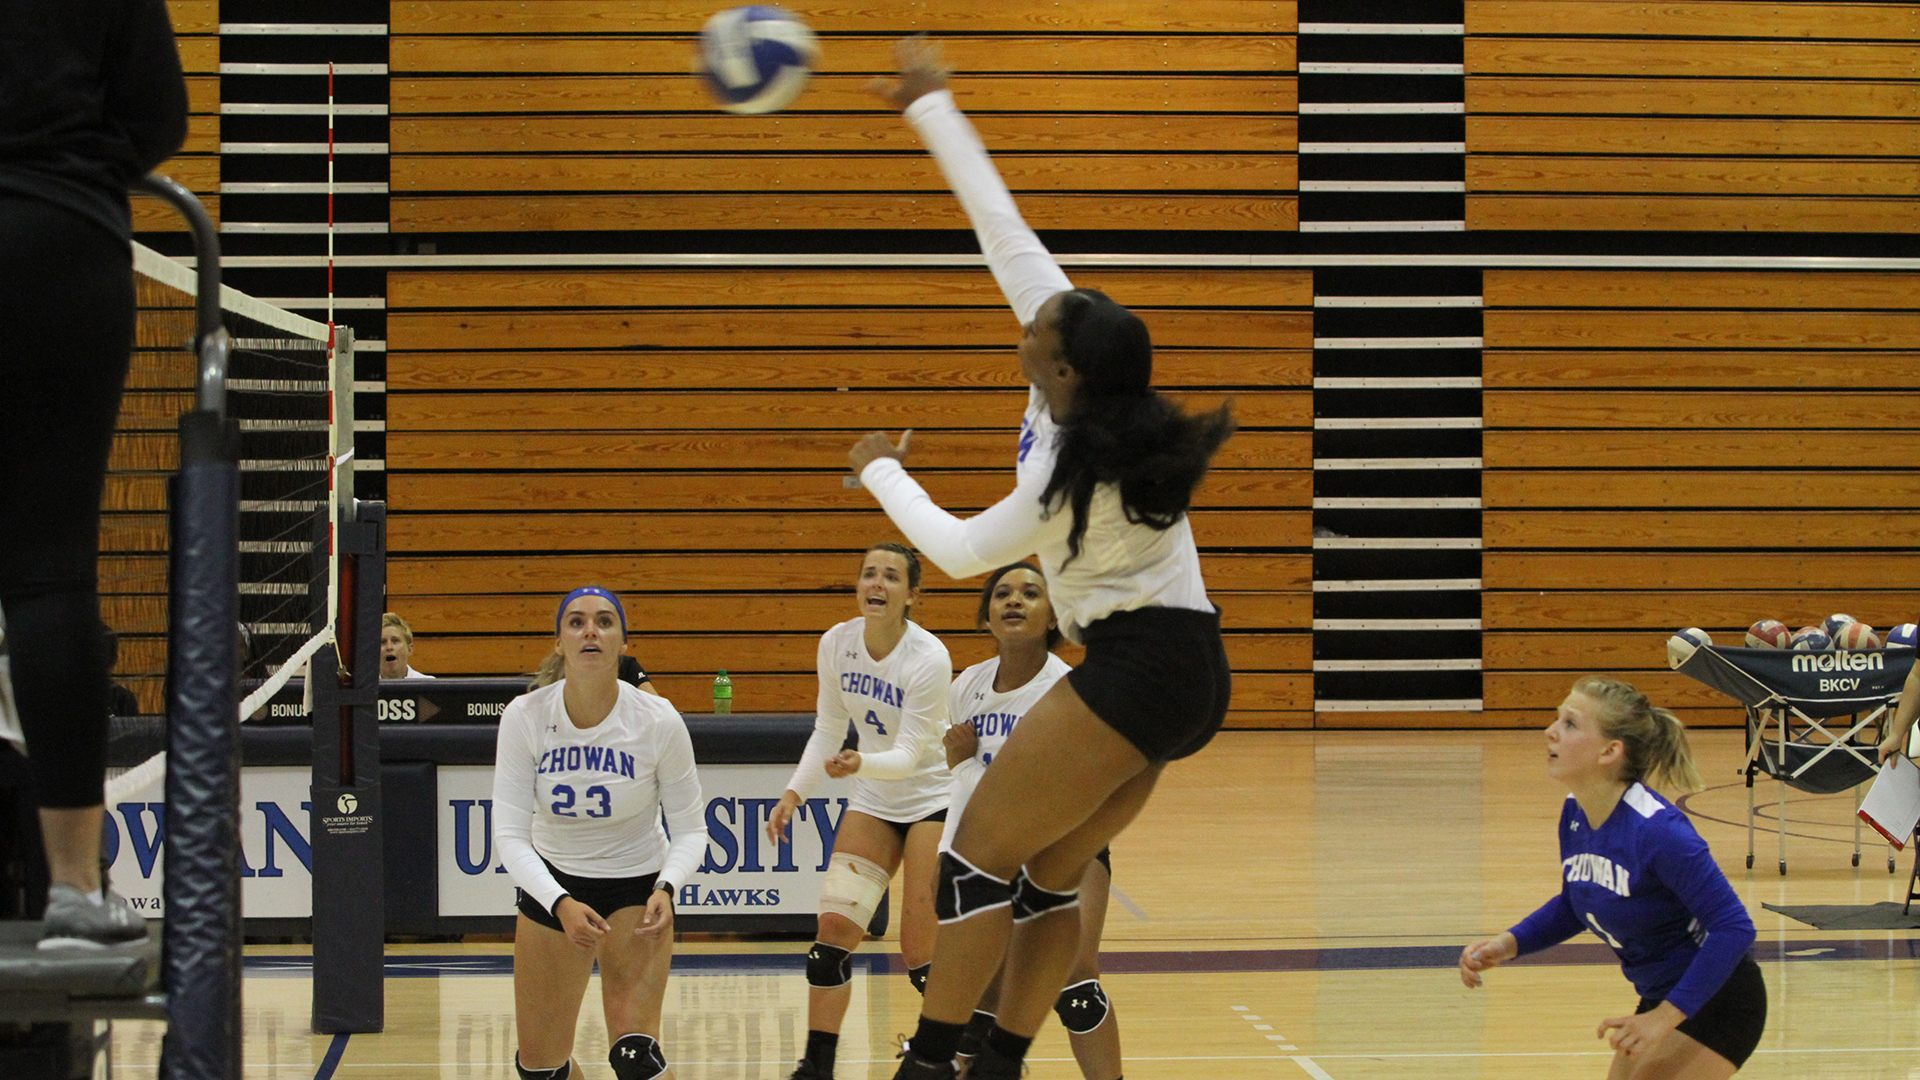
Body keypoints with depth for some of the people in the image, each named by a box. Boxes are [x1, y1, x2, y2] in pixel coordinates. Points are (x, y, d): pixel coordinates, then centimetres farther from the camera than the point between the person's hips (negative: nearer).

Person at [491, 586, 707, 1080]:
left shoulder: (658, 721, -19)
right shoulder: (524, 718, -17)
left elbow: (689, 828, -9)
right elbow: (509, 833, -16)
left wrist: (666, 889, -28)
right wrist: (560, 904, -31)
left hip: (637, 888, -2)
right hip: (550, 886, 2)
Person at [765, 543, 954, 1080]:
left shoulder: (929, 658, -24)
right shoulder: (836, 643, -7)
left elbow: (908, 754, -25)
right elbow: (828, 728, 6)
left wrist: (860, 764, -44)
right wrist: (794, 792, -5)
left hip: (934, 798, -5)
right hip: (873, 800, 5)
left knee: (921, 953, -9)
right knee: (834, 925, -8)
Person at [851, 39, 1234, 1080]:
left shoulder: (1072, 481, -21)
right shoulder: (1086, 376, -2)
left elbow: (958, 549, -5)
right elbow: (1008, 235, 2)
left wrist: (882, 472, 11)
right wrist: (933, 111, 7)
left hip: (1135, 673, -9)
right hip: (1187, 678, 9)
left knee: (979, 856, -4)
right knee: (1049, 878, 10)